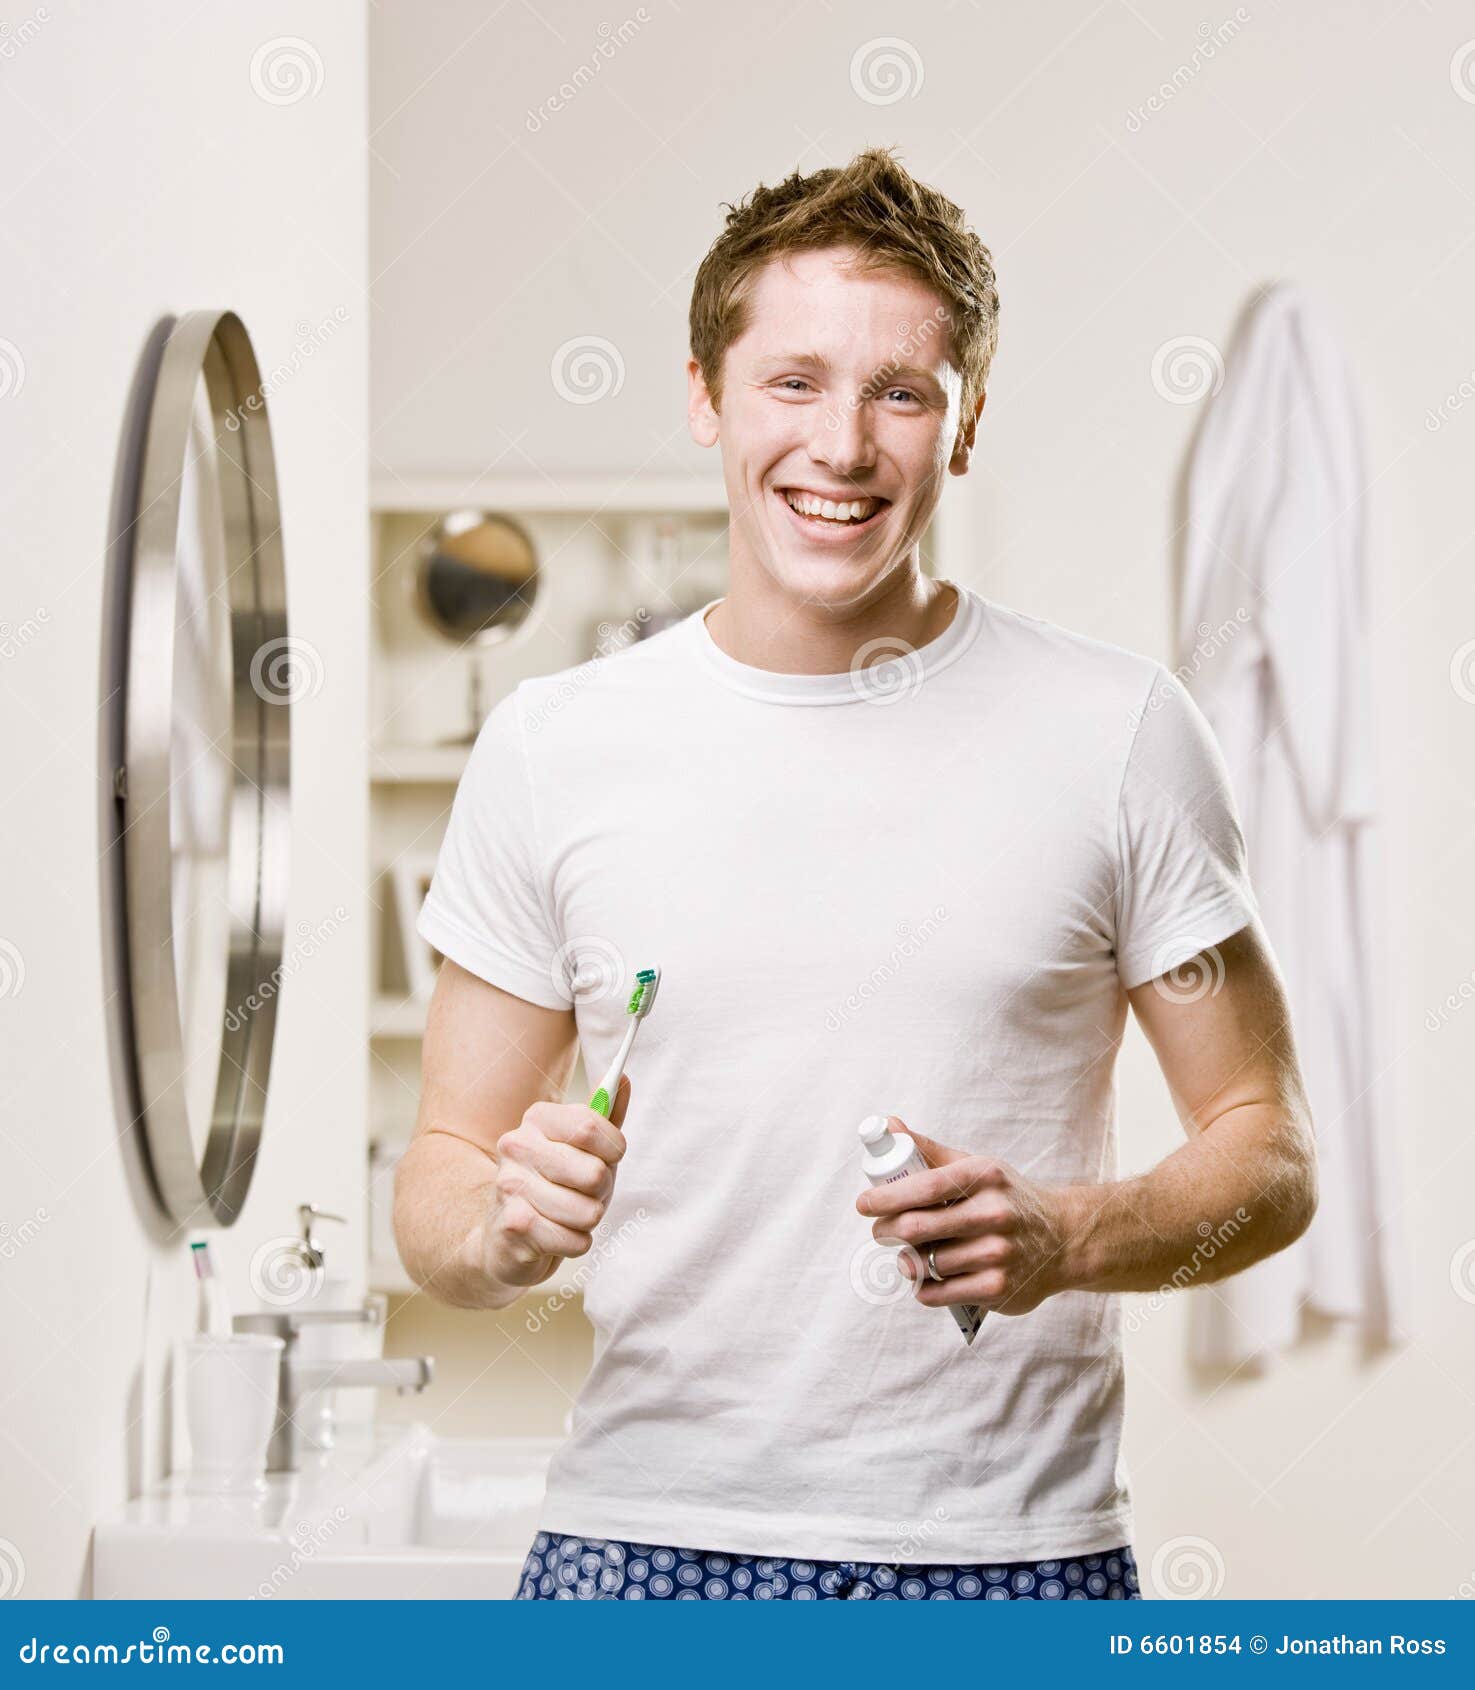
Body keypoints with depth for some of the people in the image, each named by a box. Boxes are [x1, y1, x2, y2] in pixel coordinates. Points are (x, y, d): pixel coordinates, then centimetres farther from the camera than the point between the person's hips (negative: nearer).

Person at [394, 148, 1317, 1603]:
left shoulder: (1119, 732, -1)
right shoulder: (551, 748, 3)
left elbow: (1270, 1155, 3)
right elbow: (440, 1176, 8)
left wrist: (1066, 1238, -17)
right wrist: (504, 1232, -15)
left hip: (1010, 1549, -1)